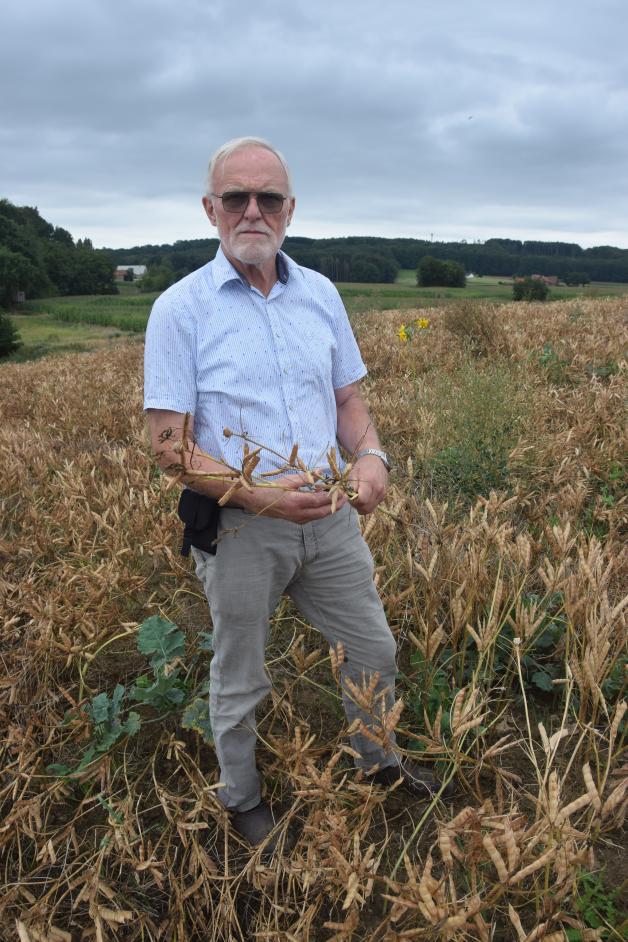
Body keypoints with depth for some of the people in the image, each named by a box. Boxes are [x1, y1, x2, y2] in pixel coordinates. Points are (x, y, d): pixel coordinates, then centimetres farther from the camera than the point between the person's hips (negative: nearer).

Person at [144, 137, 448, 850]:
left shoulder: (321, 295, 4)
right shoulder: (179, 309, -10)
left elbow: (347, 396, 10)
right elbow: (168, 442, -13)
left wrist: (369, 455, -11)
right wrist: (257, 496, -26)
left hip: (329, 517, 5)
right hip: (237, 528, -4)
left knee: (373, 650, 19)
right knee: (238, 680, 16)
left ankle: (379, 761, 49)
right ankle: (241, 800, 45)